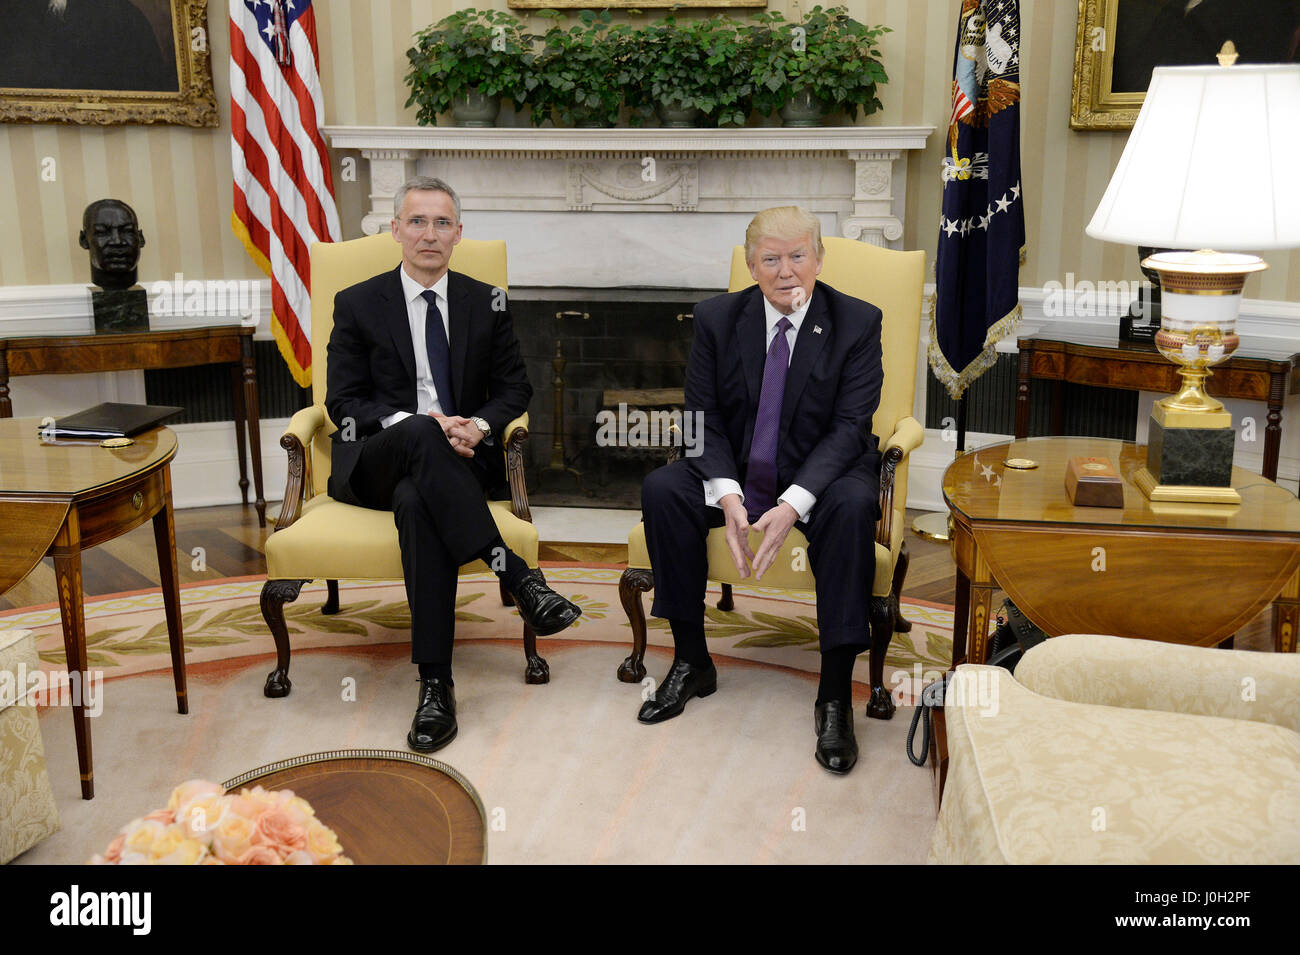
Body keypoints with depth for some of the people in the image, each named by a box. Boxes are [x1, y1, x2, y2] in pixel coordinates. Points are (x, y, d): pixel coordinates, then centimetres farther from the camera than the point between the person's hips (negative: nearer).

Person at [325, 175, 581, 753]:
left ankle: (436, 684, -38)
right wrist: (414, 423, -17)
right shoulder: (358, 304, 9)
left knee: (415, 501, -36)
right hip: (373, 463, 0)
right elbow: (343, 402, 2)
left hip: (459, 462, 1)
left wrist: (478, 425, -11)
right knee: (418, 435, -38)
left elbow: (514, 388, 12)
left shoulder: (487, 304, 14)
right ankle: (515, 574, -41)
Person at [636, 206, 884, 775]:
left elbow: (849, 425, -13)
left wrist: (792, 503, -27)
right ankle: (691, 662, -11)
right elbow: (703, 418, -3)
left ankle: (835, 694, -27)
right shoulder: (717, 318, -1)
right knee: (661, 488, -24)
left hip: (819, 473, -2)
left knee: (853, 504, -35)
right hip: (735, 473, 2)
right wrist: (727, 495, -22)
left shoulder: (857, 323, -7)